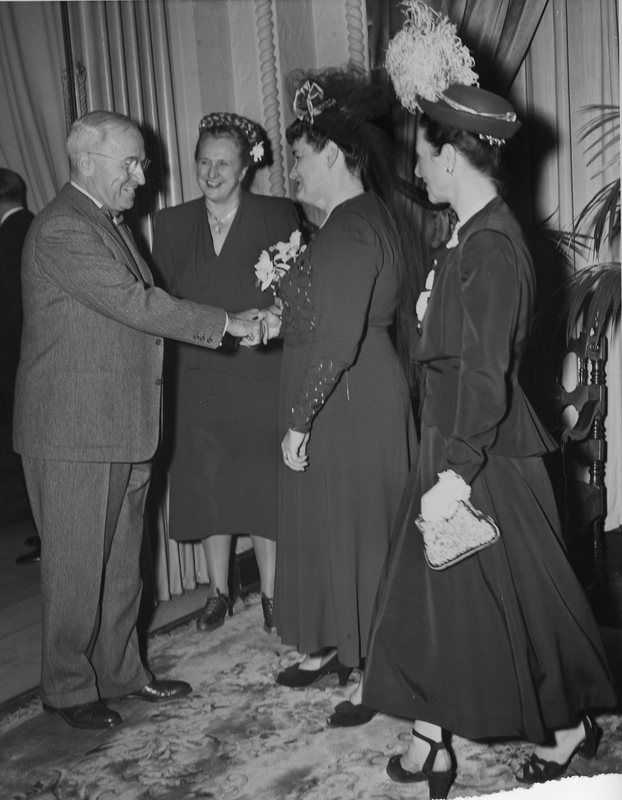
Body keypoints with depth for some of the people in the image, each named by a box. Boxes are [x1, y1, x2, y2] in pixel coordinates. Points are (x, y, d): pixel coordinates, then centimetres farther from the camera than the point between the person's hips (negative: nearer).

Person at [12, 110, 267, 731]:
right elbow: (136, 304, -23)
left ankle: (120, 672, 31)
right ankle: (68, 688, 21)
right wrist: (225, 323, -16)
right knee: (75, 569, 4)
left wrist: (224, 326, 5)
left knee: (120, 564, 17)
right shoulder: (62, 229, -16)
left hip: (122, 426, 9)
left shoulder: (109, 222, 17)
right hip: (72, 433, -9)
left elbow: (141, 308, 15)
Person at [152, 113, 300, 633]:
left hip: (262, 374, -3)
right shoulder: (173, 223, 7)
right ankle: (218, 593, 28)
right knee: (208, 489, 10)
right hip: (200, 379, 3)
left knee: (265, 487, 5)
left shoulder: (278, 217, -1)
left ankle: (270, 594, 22)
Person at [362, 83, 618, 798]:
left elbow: (486, 373, -24)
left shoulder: (492, 244, -20)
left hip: (486, 451, -9)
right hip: (447, 437, 9)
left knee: (505, 592, 8)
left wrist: (457, 472, -23)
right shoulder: (464, 236, 8)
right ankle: (430, 739, 27)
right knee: (431, 590, 13)